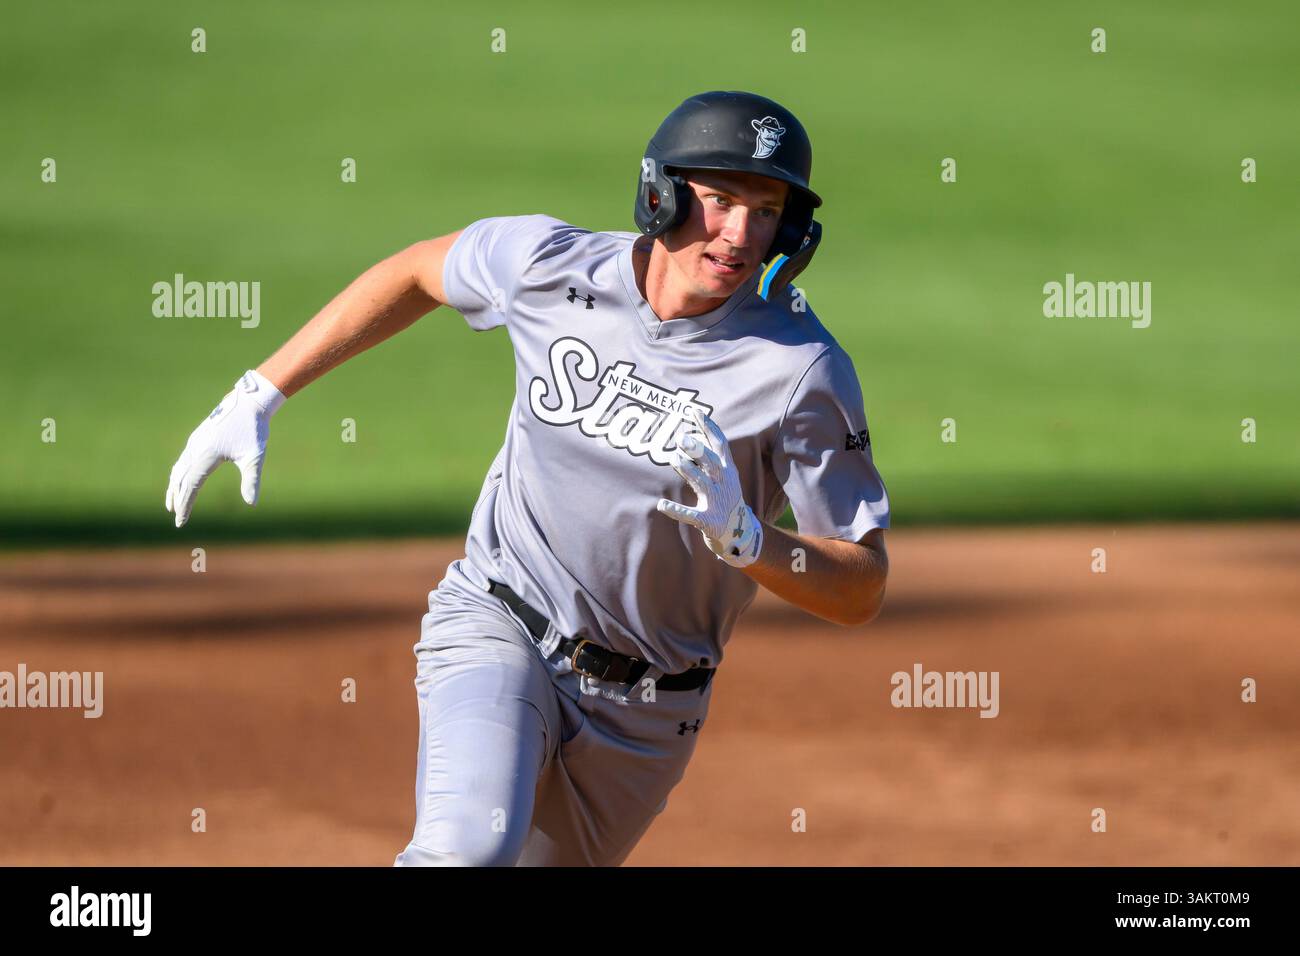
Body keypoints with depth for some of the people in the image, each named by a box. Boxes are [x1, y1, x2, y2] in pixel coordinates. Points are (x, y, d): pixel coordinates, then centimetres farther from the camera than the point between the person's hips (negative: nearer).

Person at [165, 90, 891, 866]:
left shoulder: (801, 370, -18)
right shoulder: (548, 264, -11)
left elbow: (863, 592, -15)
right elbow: (420, 272, 12)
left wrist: (742, 535, -35)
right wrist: (259, 396, 10)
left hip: (646, 714, 1)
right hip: (496, 628, -1)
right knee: (471, 848, -29)